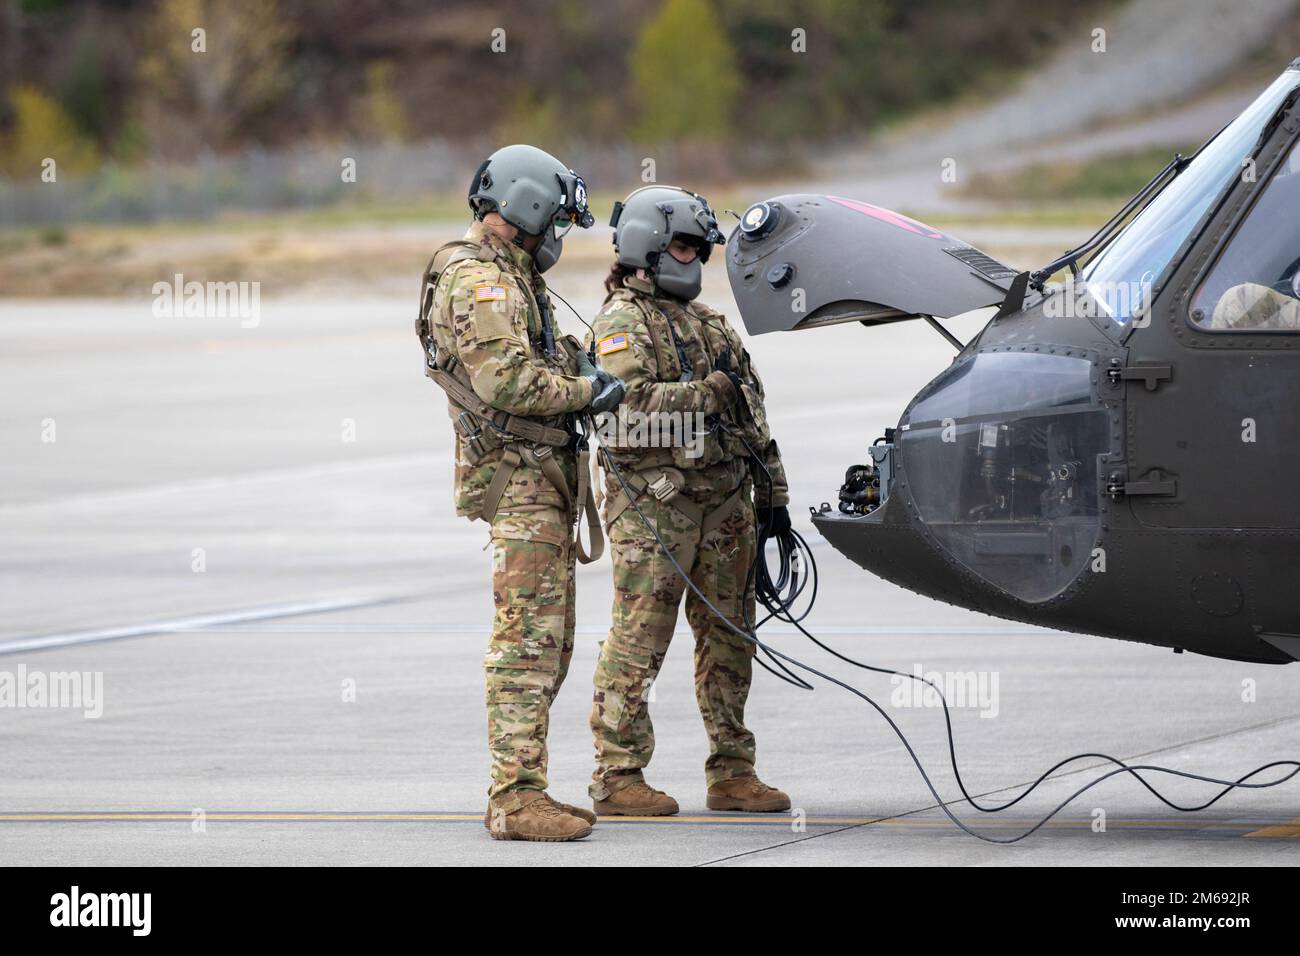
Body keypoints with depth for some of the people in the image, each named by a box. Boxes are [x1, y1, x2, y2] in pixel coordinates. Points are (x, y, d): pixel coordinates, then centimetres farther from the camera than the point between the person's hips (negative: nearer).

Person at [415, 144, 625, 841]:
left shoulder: (511, 275, 22)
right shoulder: (478, 279, -13)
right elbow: (504, 379, -23)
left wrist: (572, 366, 10)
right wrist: (587, 389, -13)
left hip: (543, 476, 11)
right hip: (518, 475, -11)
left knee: (548, 638, 12)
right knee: (527, 638, -14)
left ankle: (520, 790, 16)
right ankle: (517, 797, -17)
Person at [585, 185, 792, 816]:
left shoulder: (710, 323, 20)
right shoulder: (622, 323, -4)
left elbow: (752, 413, 22)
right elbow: (629, 404, -20)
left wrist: (772, 491, 17)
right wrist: (708, 391, -17)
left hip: (725, 502, 8)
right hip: (652, 503, -8)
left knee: (728, 638, 9)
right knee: (639, 640, -7)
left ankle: (732, 772, 15)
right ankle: (617, 776, -3)